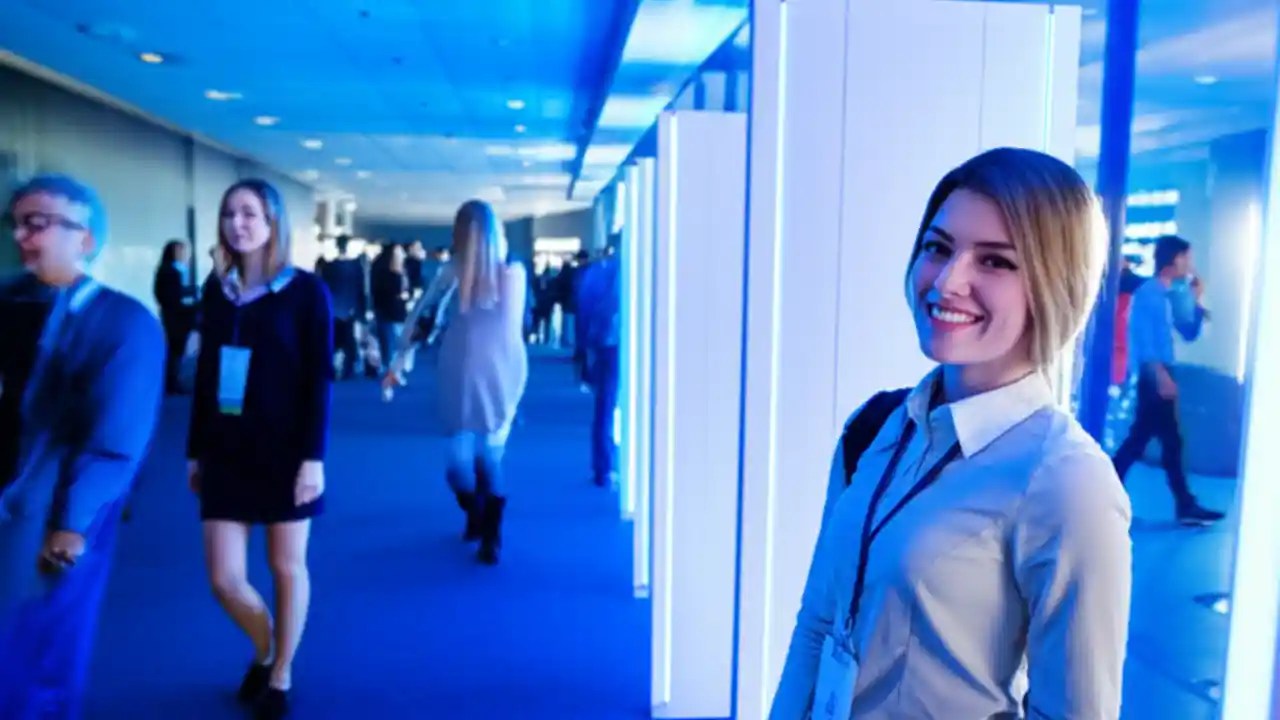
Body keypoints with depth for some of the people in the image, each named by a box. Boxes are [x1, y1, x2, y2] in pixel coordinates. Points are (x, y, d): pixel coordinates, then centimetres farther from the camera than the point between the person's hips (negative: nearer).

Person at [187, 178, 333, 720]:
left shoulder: (306, 290, -6)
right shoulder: (215, 292, 7)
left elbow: (319, 379, -9)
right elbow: (205, 376, 11)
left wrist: (313, 457, -15)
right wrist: (195, 451, 11)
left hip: (283, 451, -4)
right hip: (226, 451, 4)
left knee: (287, 567, 8)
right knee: (223, 578, 4)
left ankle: (282, 675, 28)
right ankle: (263, 650, 34)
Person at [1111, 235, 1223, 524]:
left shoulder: (1169, 297, 17)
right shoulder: (1147, 294, -10)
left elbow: (1189, 334, 19)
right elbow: (1143, 340, -18)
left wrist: (1197, 301, 9)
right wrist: (1161, 375, -23)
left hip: (1160, 375, 9)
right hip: (1153, 377, -9)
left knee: (1140, 437, 9)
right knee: (1171, 441, -3)